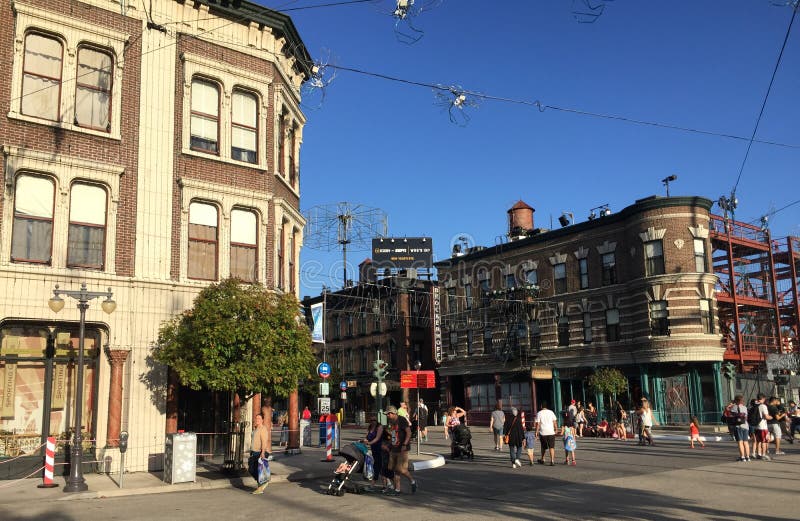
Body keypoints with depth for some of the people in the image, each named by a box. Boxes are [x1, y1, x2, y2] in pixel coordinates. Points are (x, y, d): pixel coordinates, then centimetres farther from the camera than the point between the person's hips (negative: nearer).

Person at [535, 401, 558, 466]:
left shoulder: (539, 413, -1)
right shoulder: (551, 412, 5)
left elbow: (538, 424, -5)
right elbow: (555, 422, 4)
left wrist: (537, 432, 1)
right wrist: (556, 429, 13)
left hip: (543, 432, -1)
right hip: (551, 432, 1)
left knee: (543, 447, 16)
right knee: (551, 447, 0)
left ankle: (542, 459, 28)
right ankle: (552, 460, -10)